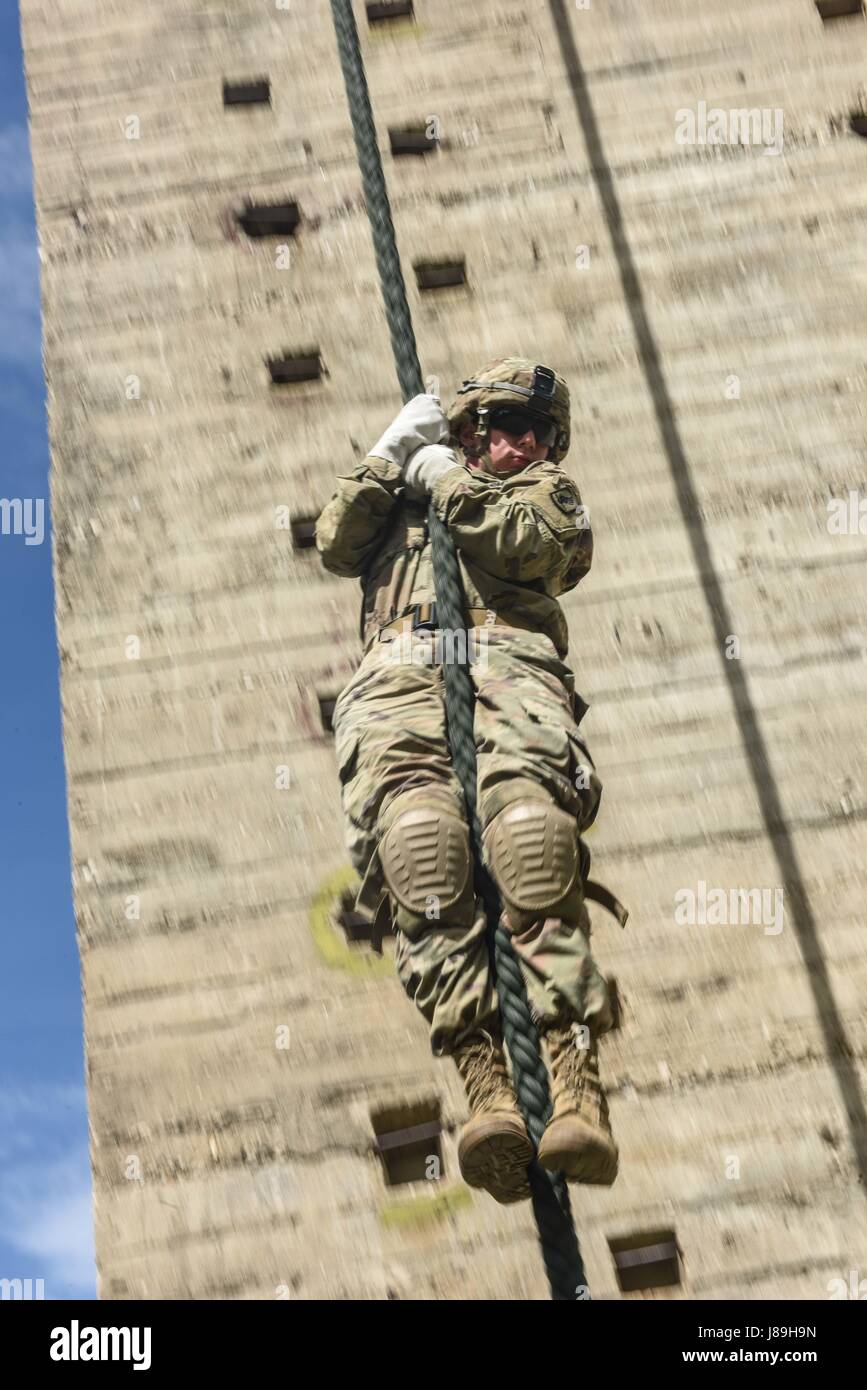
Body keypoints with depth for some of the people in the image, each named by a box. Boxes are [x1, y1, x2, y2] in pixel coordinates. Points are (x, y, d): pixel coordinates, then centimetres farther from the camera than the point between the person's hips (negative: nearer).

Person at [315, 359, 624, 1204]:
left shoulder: (547, 490, 33)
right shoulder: (403, 491, 40)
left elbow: (529, 543, 8)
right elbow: (335, 545, 20)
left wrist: (445, 478, 18)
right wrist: (391, 451, 18)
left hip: (508, 666, -1)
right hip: (399, 675, 1)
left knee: (531, 834, -31)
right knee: (418, 835, -32)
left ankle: (576, 1084, -41)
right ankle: (485, 1085, -43)